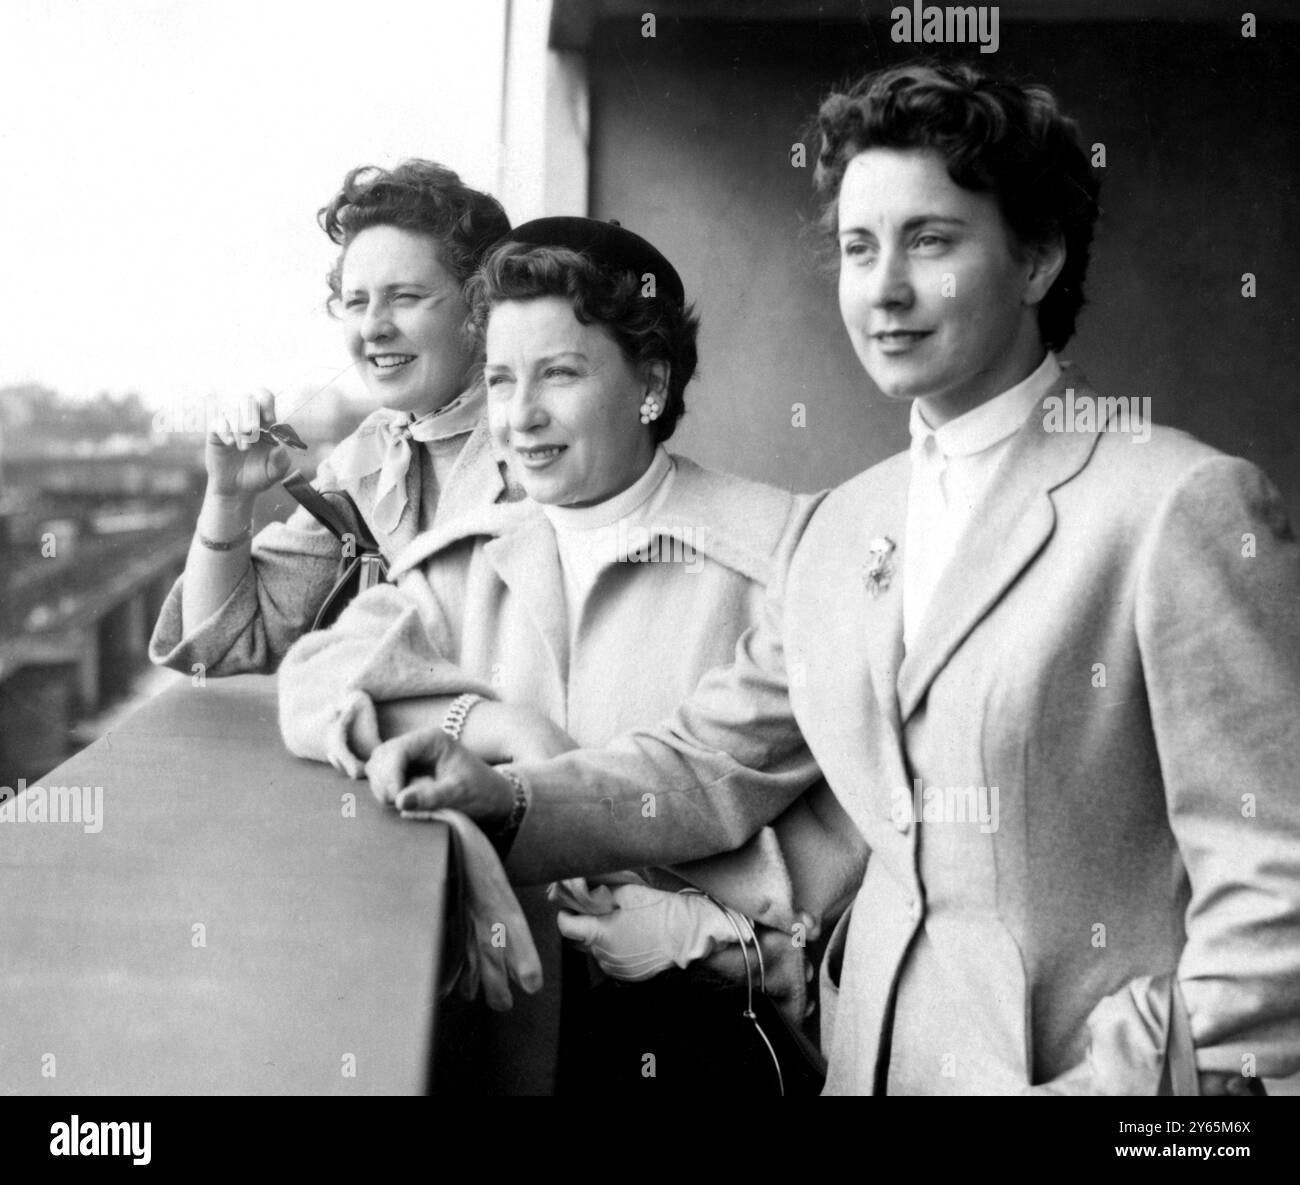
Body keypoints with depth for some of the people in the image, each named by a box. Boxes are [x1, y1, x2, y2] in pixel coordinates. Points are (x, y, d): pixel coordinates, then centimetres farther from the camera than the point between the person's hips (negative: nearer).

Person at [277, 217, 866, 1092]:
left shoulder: (776, 547, -1)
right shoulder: (468, 563, 13)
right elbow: (312, 690, 0)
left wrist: (709, 924, -14)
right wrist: (504, 725, -11)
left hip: (697, 1009, -2)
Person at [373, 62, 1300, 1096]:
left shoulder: (1187, 505, -14)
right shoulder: (846, 527, 8)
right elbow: (716, 764, 11)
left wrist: (1134, 1076, -20)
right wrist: (506, 798, -2)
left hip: (1088, 1064, -5)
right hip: (875, 1051, 6)